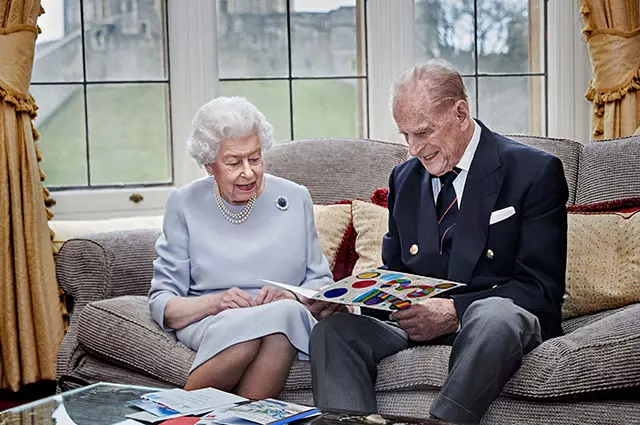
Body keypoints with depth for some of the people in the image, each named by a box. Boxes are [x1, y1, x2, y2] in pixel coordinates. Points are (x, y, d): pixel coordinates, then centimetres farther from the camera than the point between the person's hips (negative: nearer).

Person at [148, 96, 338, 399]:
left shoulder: (295, 198, 11)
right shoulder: (185, 204, 6)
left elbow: (321, 282, 14)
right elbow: (162, 303, 3)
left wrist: (291, 296, -9)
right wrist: (215, 302, -17)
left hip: (286, 319, 1)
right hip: (210, 324, -1)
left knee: (287, 312, -36)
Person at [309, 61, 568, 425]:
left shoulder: (535, 172, -4)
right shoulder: (404, 177, 15)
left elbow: (542, 289, -9)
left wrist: (455, 311, -22)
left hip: (499, 316, -4)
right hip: (418, 319, 5)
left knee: (493, 316, -41)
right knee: (334, 329, -23)